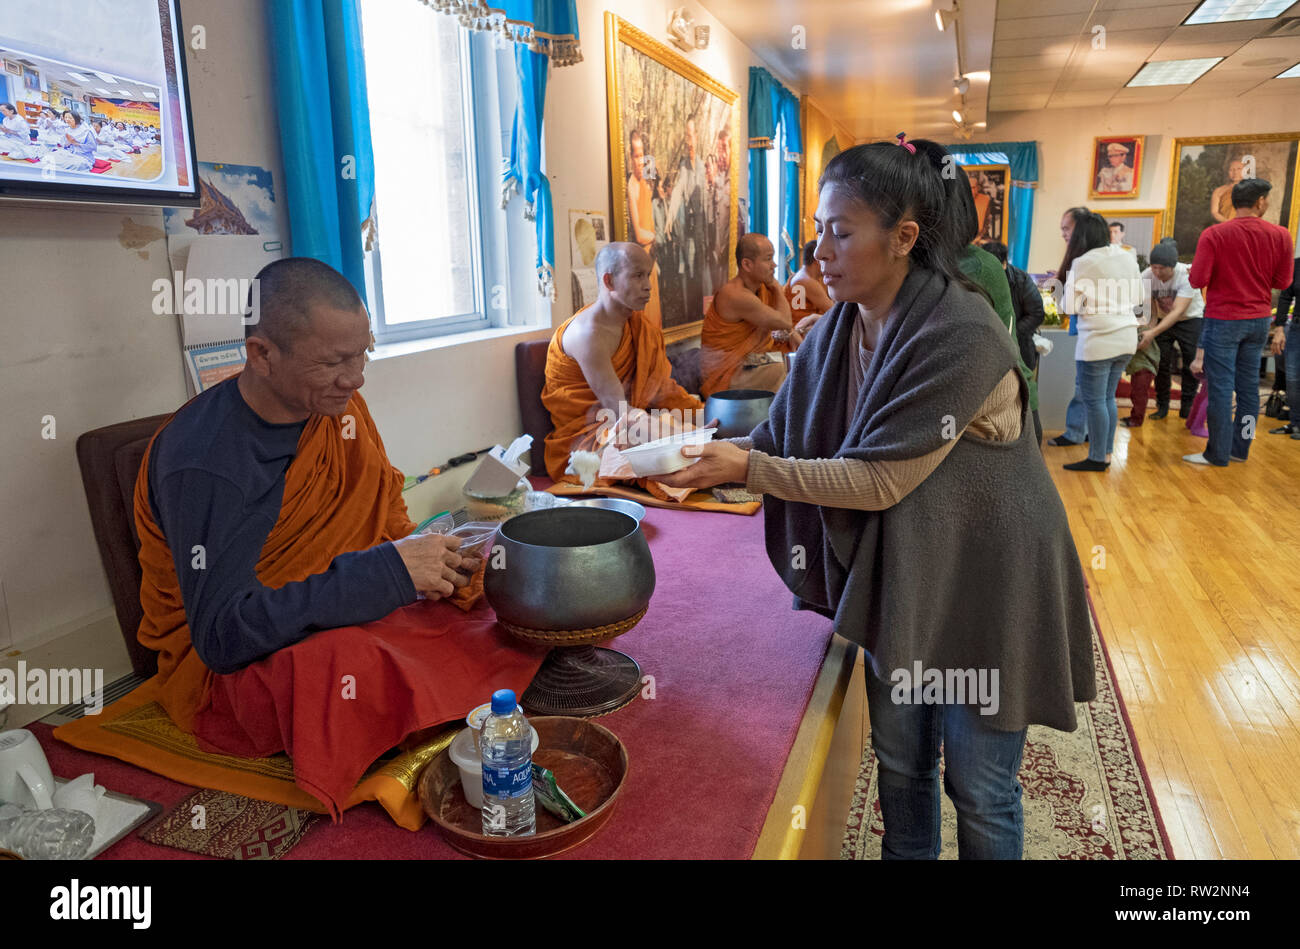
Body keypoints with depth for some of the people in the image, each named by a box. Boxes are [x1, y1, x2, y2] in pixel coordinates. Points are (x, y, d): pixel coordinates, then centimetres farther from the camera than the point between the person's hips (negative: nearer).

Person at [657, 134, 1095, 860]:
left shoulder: (961, 336, -26)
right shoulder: (837, 332, -3)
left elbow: (879, 479, -26)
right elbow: (780, 441, -1)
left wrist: (747, 467, -27)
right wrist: (706, 458, -16)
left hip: (983, 586, -6)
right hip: (897, 580, 6)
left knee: (980, 791, 12)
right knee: (900, 764, 21)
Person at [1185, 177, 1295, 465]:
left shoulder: (1214, 234, -12)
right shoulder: (1280, 236, -1)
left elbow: (1198, 280, -14)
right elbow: (1283, 282, 3)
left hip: (1223, 320, -4)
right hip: (1259, 320, 4)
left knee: (1221, 387, -1)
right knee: (1249, 386, 11)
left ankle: (1218, 454, 3)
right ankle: (1240, 449, 19)